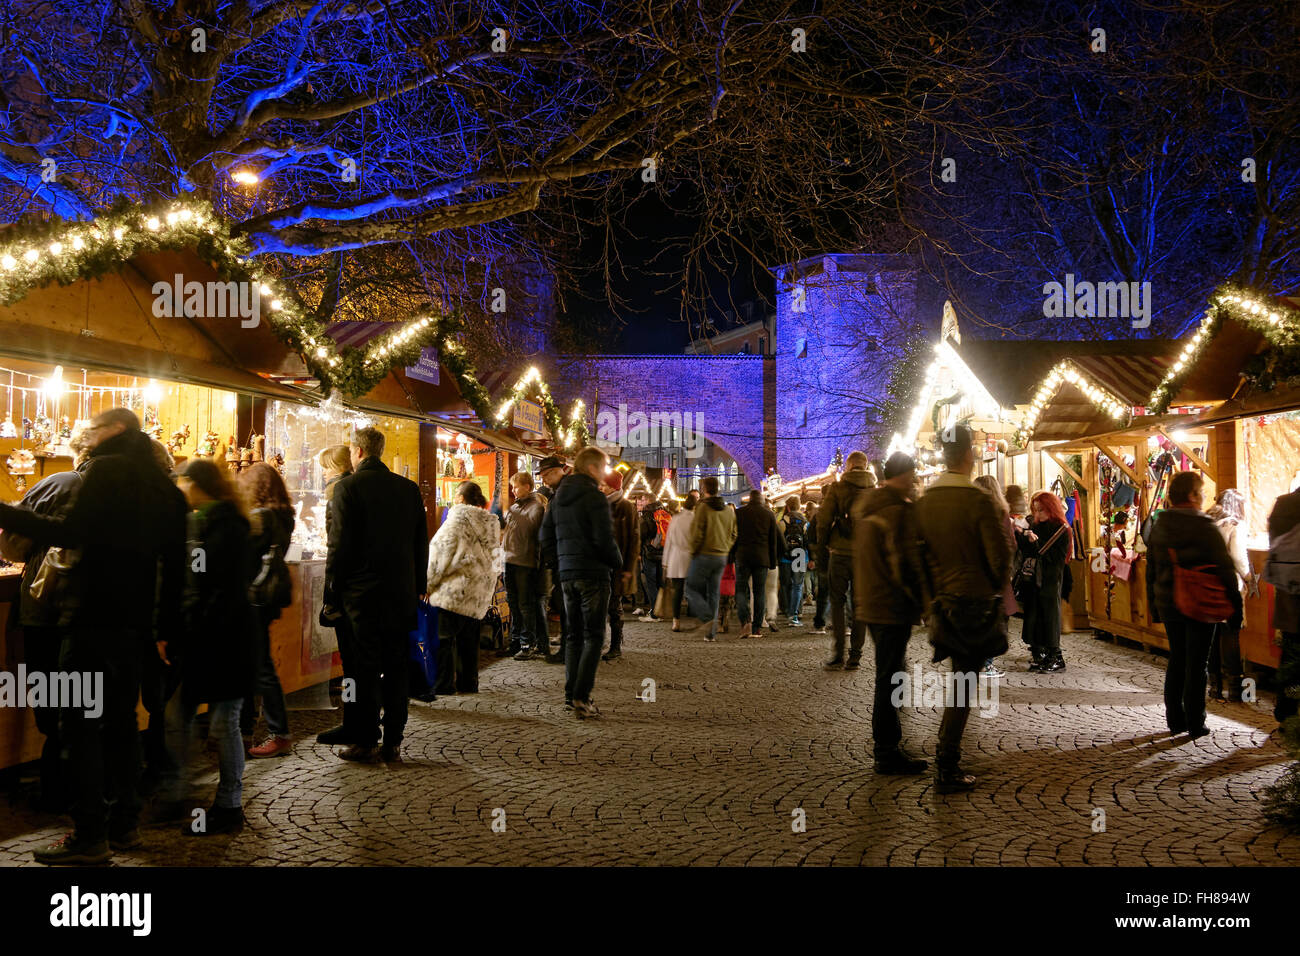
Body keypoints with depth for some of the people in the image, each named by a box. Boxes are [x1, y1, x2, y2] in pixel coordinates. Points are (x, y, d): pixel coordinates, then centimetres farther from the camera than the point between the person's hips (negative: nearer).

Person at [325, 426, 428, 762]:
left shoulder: (348, 487, -7)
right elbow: (422, 543, 8)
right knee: (396, 668, 8)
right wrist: (418, 587, 14)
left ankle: (364, 743, 8)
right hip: (402, 592, 4)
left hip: (362, 591, -3)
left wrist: (334, 583, 0)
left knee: (365, 668, 3)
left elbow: (340, 542, -11)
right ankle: (392, 743, 12)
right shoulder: (409, 488, 6)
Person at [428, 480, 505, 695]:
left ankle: (444, 684, -1)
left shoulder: (459, 517, -8)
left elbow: (442, 551, -12)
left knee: (444, 637, -2)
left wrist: (429, 583, -7)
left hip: (457, 588, -8)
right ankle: (468, 683, 17)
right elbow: (495, 558, 17)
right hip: (480, 591, 8)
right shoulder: (490, 522, 14)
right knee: (468, 639, 14)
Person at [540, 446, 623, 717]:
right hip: (593, 573, -7)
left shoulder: (558, 497, 12)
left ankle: (571, 695, 13)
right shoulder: (594, 497, -12)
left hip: (567, 574, 7)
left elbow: (546, 537, 14)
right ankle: (581, 697, -9)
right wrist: (618, 564, -1)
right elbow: (604, 540, -17)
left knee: (575, 634, 14)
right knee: (593, 636, -2)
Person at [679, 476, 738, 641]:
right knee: (714, 592, 10)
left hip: (704, 555, -6)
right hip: (722, 557, 6)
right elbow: (733, 535, 13)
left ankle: (705, 616, -13)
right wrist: (725, 550, 16)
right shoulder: (729, 510, 10)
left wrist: (693, 551, -3)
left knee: (691, 587, 6)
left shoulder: (703, 507, -11)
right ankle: (712, 631, 7)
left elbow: (698, 533, -14)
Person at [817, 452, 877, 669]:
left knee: (837, 602, 8)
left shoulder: (836, 488, -2)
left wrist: (821, 549, 4)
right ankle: (855, 655, 8)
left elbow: (823, 521, -4)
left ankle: (837, 654, 1)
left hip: (840, 553, -2)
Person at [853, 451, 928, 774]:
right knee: (890, 677, -3)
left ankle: (887, 734, 32)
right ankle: (887, 752, 2)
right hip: (893, 605, -9)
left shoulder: (864, 505, 12)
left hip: (869, 602, 9)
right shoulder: (901, 509, -16)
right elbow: (908, 562, -18)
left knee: (889, 672, 21)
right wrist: (923, 602, -10)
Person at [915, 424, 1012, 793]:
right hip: (975, 603, -6)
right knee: (964, 684, 0)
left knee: (961, 677, 21)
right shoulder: (977, 500, -15)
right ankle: (947, 769, 3)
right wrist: (996, 588, 6)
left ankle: (947, 756, 28)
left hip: (942, 605, 6)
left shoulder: (925, 500, 2)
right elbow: (999, 555, -13)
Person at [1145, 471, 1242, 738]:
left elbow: (1151, 571, 10)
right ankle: (1195, 724, 7)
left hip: (1168, 604, 5)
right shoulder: (1204, 527, -14)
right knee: (1197, 664, 3)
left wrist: (1154, 606, 17)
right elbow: (1225, 567, -13)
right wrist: (1235, 601, -3)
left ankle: (1175, 720, 18)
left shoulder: (1158, 527, 4)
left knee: (1176, 661, 14)